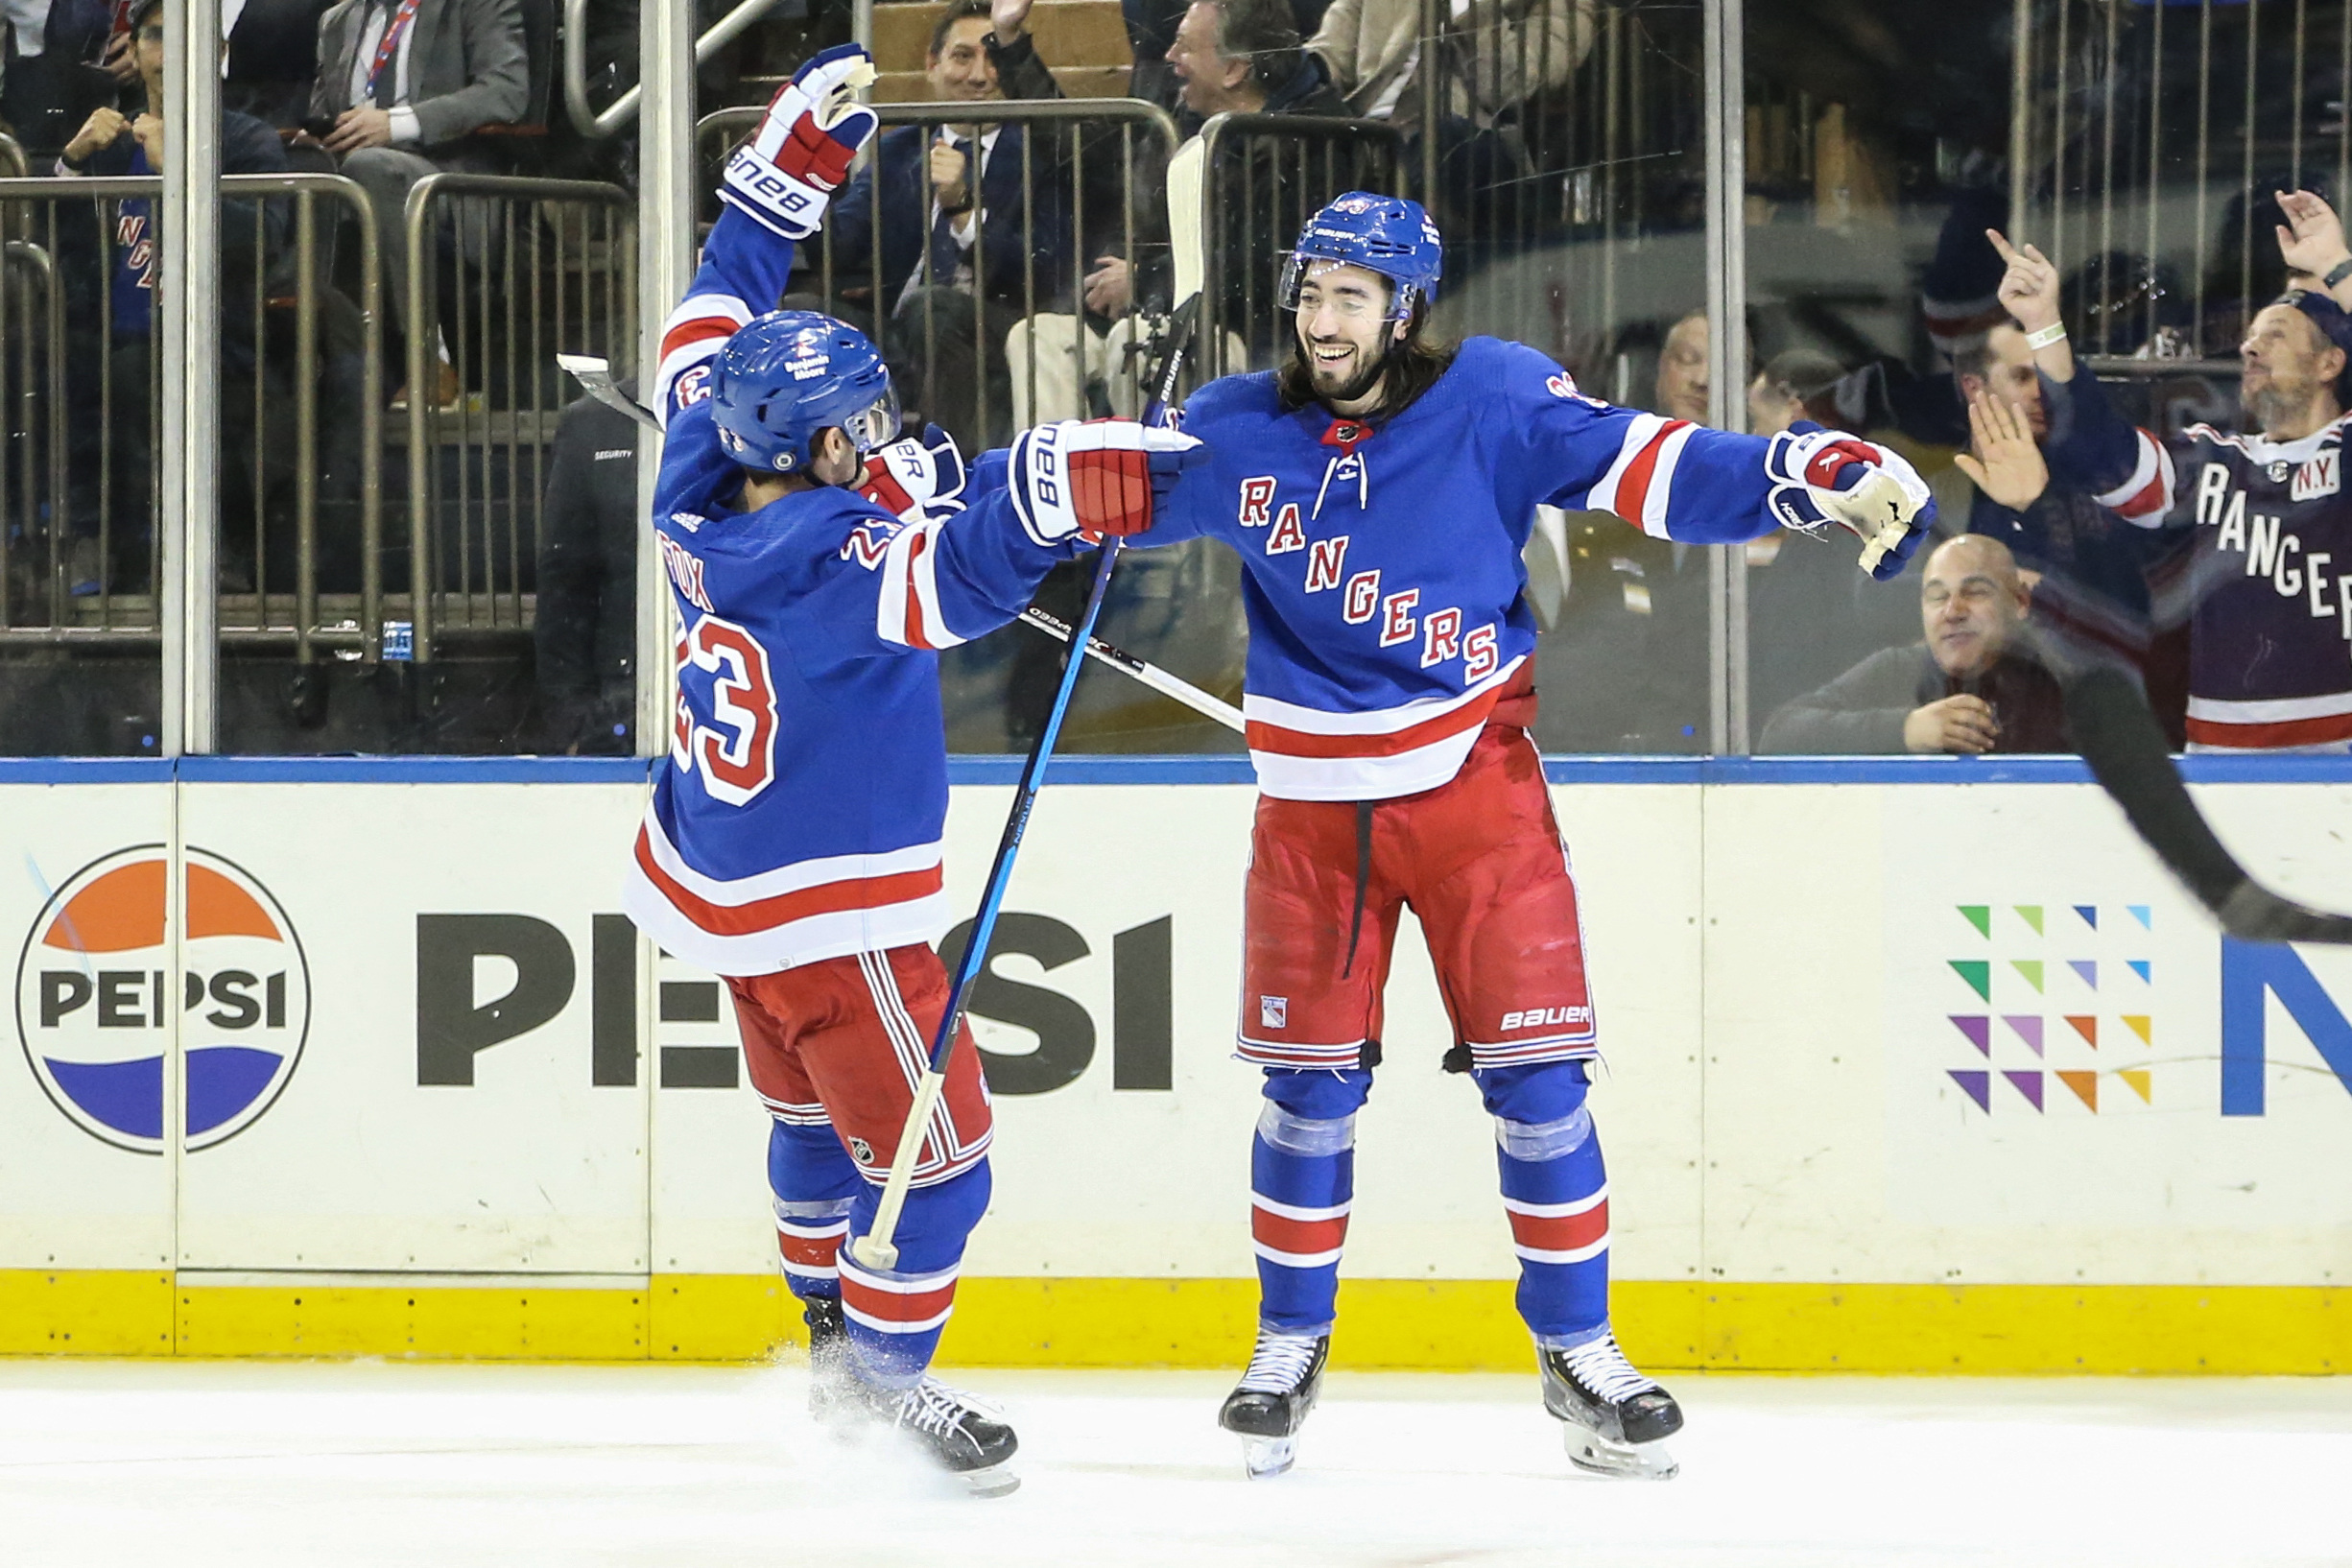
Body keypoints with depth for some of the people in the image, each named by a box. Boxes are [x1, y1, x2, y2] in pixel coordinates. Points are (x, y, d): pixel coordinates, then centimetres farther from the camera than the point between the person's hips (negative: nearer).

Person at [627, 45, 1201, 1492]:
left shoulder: (706, 505, -6)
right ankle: (886, 1373, 14)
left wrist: (789, 168, 12)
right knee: (932, 1145, 5)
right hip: (829, 922, -9)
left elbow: (710, 344, 9)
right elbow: (958, 570, -52)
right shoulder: (836, 563, -29)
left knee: (817, 1116, 26)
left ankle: (837, 1339, 40)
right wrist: (1053, 492, -66)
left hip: (724, 887, 9)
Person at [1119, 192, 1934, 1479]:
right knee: (1309, 1084, 5)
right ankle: (1290, 1346, 21)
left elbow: (1650, 468, -16)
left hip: (1474, 782, -2)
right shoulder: (1237, 432, -2)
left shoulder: (1489, 400, -9)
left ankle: (1579, 1351, 7)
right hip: (1311, 807, 2)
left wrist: (1812, 474, -28)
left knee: (1533, 1075, -4)